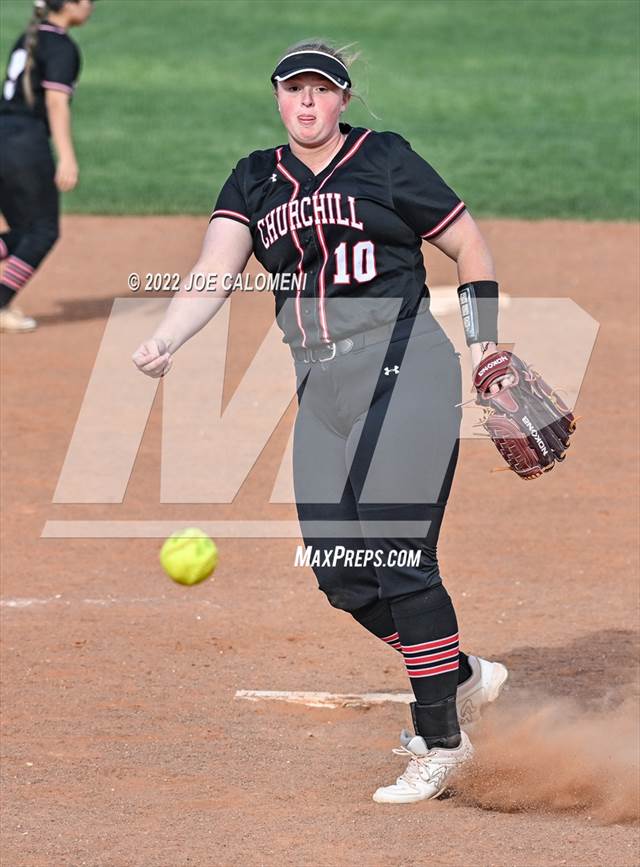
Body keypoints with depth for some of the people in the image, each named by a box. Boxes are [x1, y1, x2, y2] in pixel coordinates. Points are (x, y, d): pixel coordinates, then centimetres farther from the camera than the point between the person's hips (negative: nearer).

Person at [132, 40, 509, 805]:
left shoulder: (383, 160, 1)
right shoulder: (256, 181, 11)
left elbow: (469, 246, 7)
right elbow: (215, 271, -3)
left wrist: (483, 346, -2)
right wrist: (162, 341, -20)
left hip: (403, 368, -6)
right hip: (322, 389, 6)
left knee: (395, 558, -13)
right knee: (340, 573, 3)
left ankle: (441, 742, -5)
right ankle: (463, 679, 25)